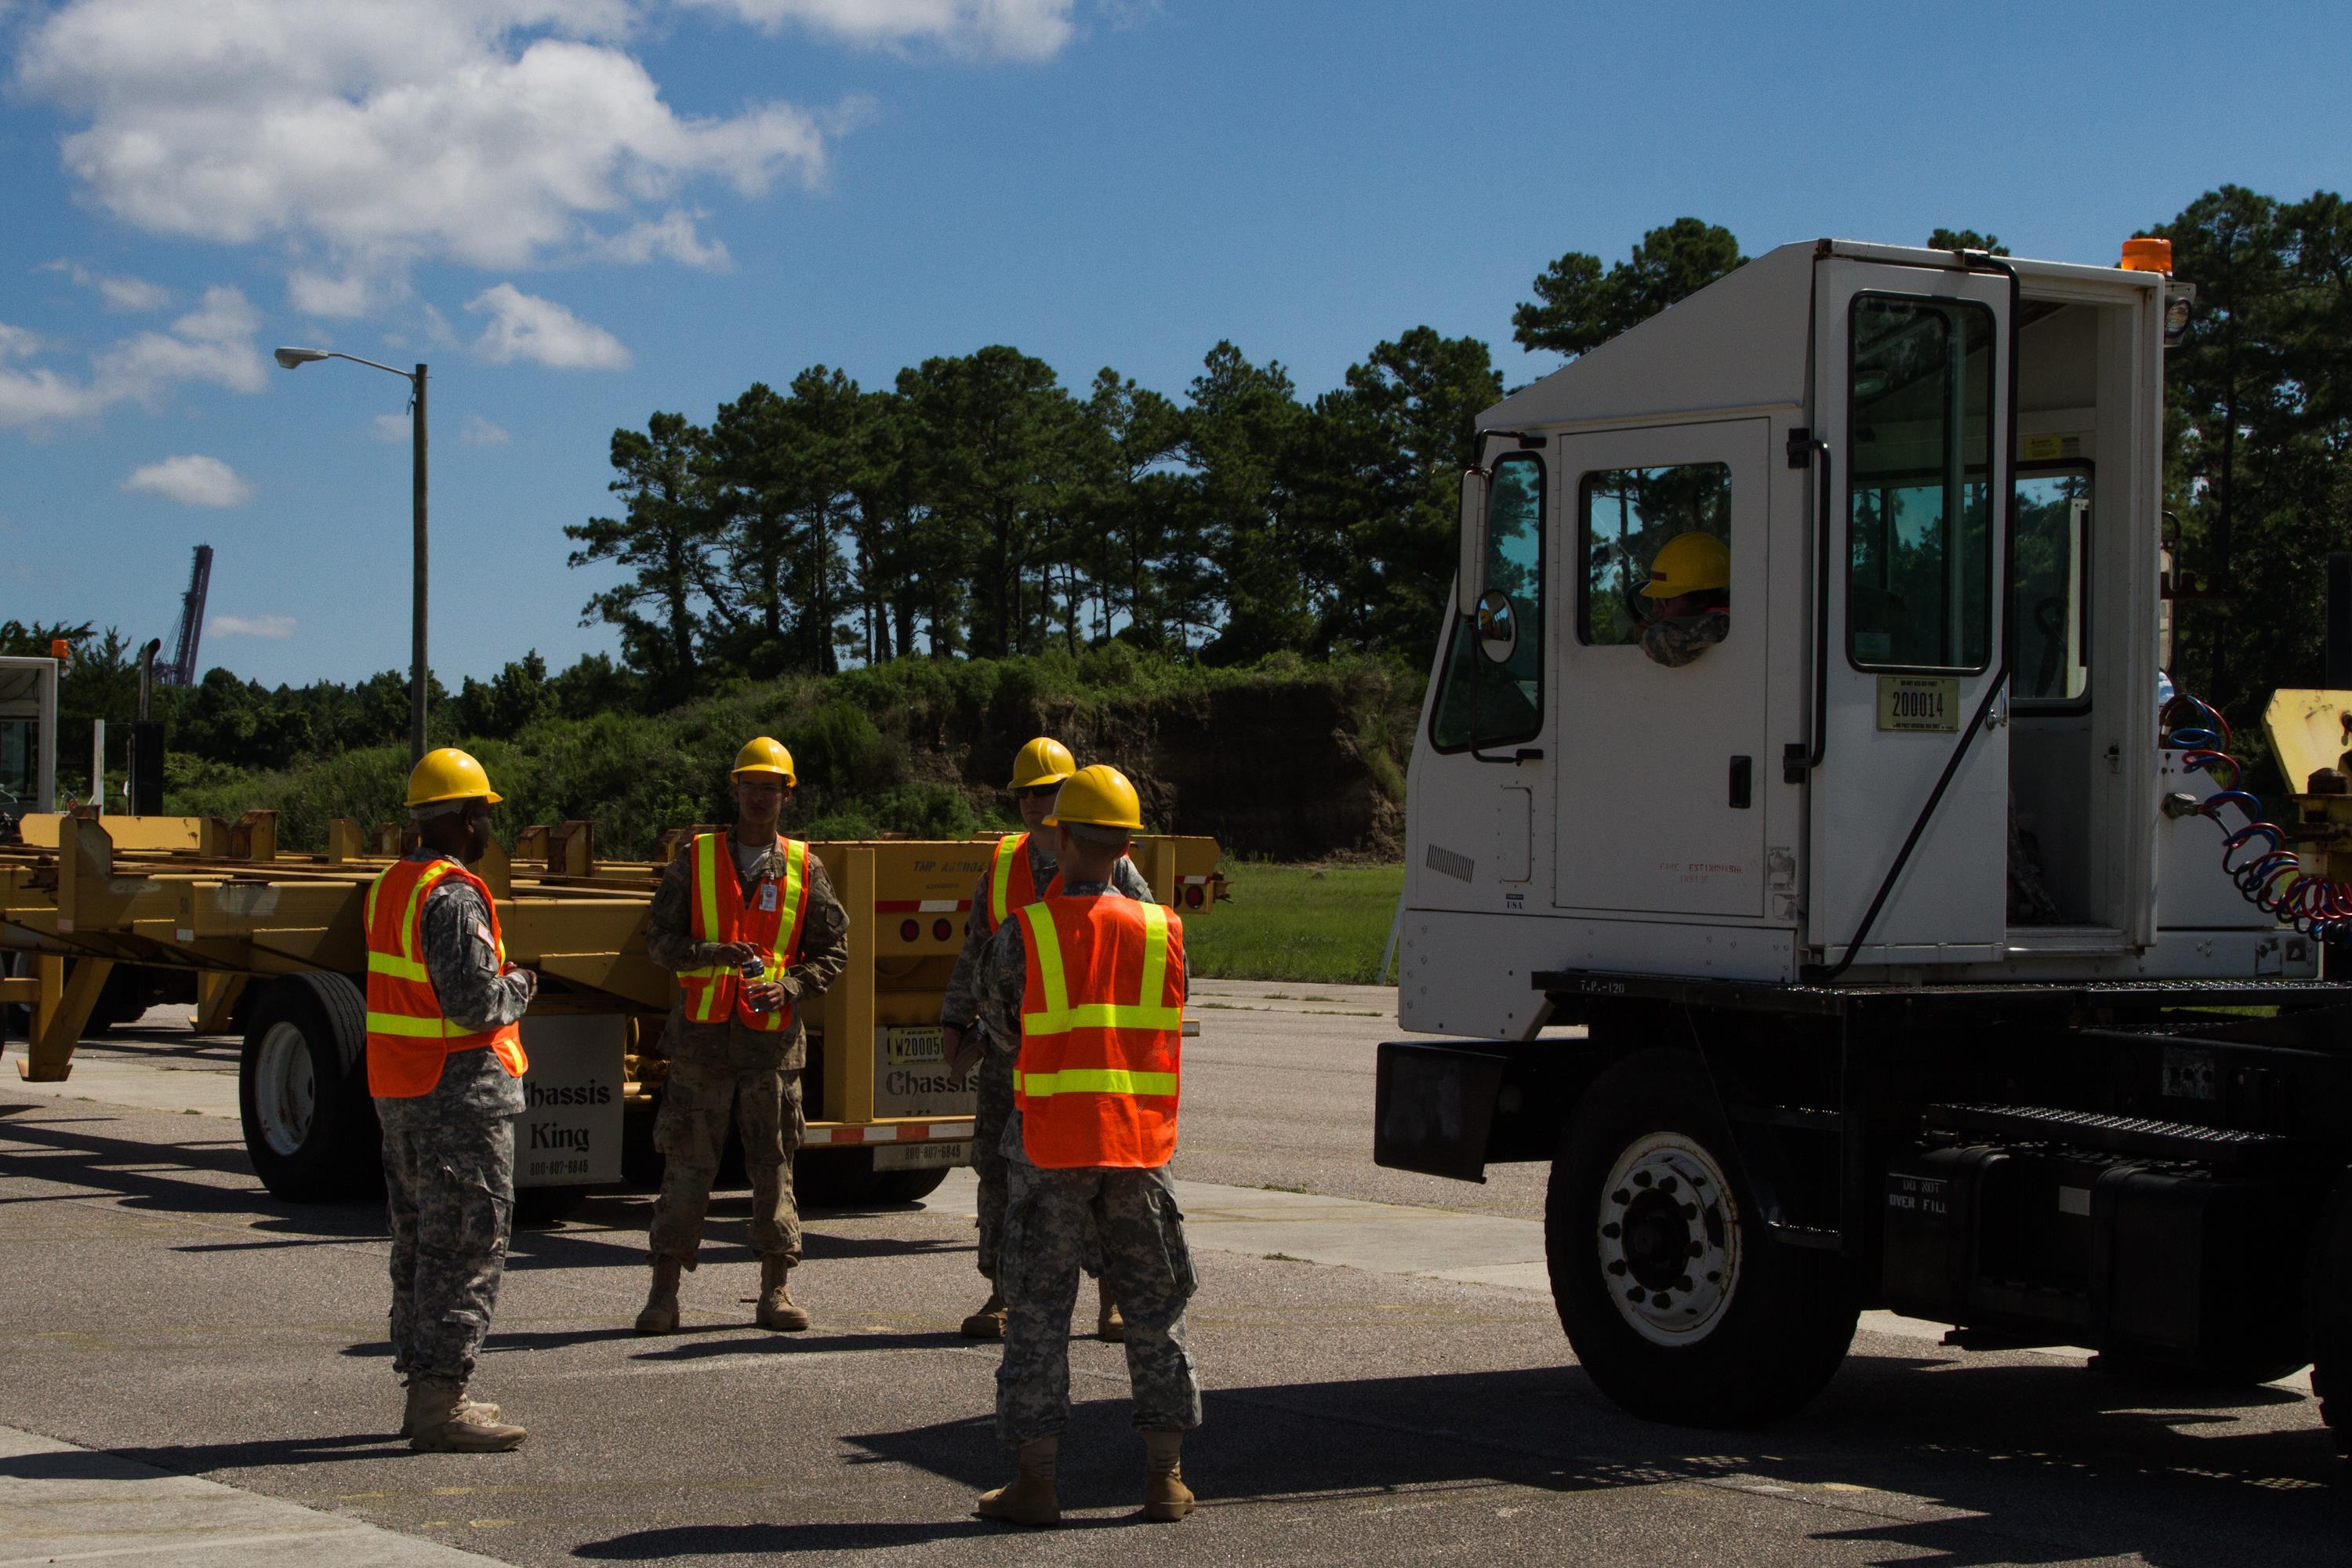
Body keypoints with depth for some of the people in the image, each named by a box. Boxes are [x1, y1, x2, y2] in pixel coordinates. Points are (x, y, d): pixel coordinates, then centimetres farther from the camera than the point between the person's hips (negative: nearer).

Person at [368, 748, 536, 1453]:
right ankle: (441, 1403, -6)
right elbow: (475, 1003, -23)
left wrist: (498, 978, 11)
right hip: (460, 1093, -10)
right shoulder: (454, 896, -18)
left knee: (419, 1240, 16)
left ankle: (422, 1388, 23)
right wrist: (518, 989, -4)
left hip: (397, 1090, 10)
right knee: (466, 1245, -6)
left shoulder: (390, 885, 12)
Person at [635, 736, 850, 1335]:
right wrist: (716, 955, -16)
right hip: (702, 1038, 0)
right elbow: (659, 939, 2)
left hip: (773, 1040, 1)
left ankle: (776, 1291, 10)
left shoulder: (804, 869, 7)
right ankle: (664, 1292, 6)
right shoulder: (695, 860, 6)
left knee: (774, 1166, 3)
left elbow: (833, 950, 8)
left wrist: (789, 988, -10)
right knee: (687, 1165, 1)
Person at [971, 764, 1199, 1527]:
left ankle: (1036, 1480, 4)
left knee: (1039, 1311, 5)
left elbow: (1003, 1031, 4)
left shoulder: (1023, 935, -7)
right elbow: (1163, 1029, 11)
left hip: (1050, 1144, -2)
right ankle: (1165, 1476, 13)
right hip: (1140, 1146, 2)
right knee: (1155, 1307, 11)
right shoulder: (1163, 934, 1)